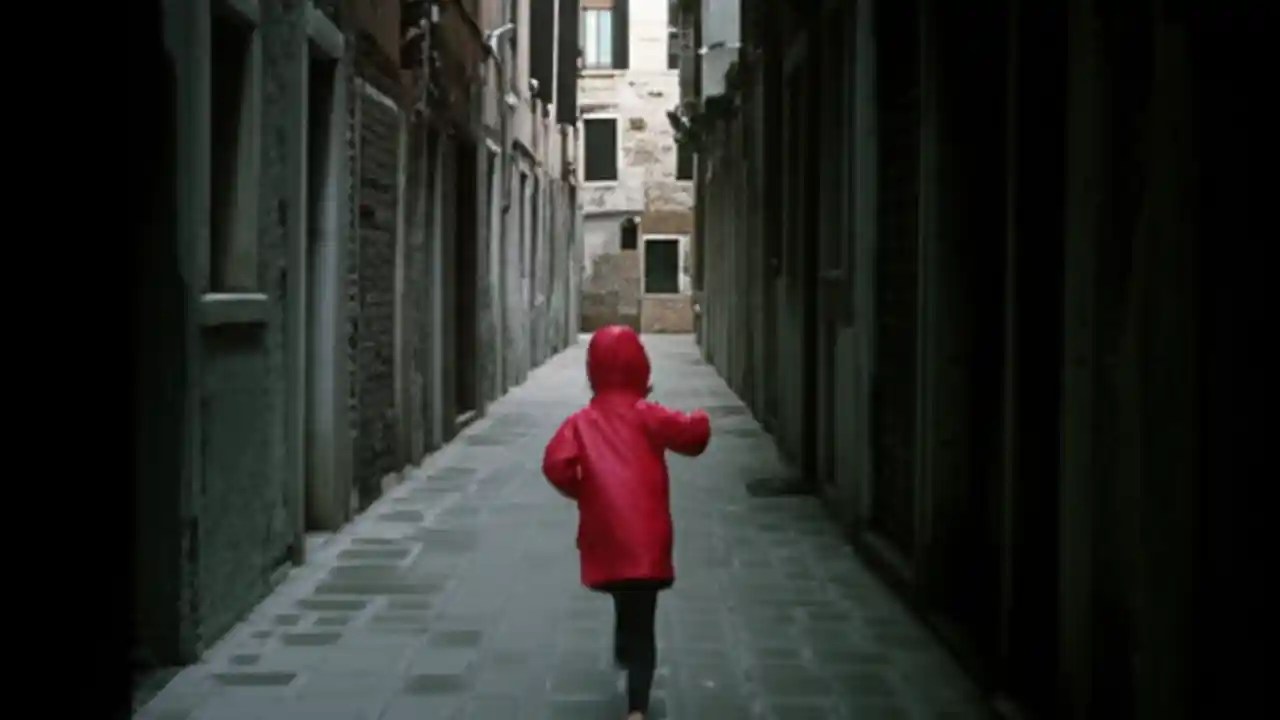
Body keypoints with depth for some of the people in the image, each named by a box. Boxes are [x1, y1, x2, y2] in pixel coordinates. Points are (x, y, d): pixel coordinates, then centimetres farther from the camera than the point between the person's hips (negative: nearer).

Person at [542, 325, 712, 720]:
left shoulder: (581, 422, 4)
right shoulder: (646, 415, -1)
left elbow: (556, 464, -10)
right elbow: (693, 431, -13)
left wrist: (582, 491, 7)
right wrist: (700, 420, 10)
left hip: (604, 541, 3)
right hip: (646, 540, -3)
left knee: (627, 610, 29)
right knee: (641, 626, -2)